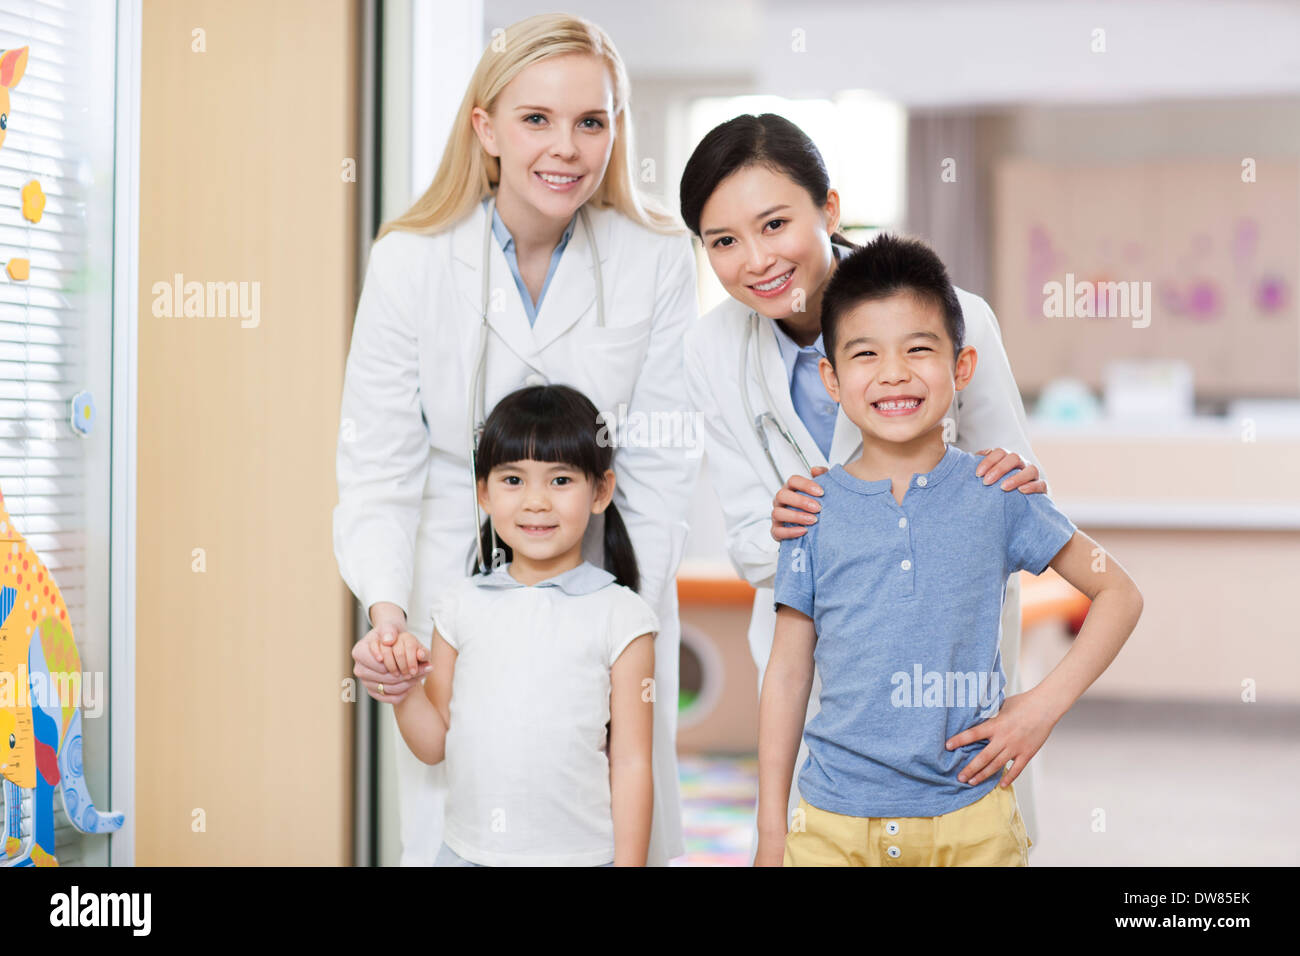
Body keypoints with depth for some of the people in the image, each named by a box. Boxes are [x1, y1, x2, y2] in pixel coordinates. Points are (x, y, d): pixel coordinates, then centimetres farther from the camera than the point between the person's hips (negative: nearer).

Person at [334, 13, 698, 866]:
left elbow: (662, 462, -6)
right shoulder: (411, 261, -9)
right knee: (451, 826, 5)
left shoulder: (658, 259, -8)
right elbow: (379, 460, -9)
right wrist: (386, 611, -24)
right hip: (455, 591, 0)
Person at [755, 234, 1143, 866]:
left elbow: (1120, 595, 6)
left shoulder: (996, 494, -1)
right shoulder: (814, 510, 0)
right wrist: (770, 832, 3)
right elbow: (788, 673, 4)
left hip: (971, 816, 0)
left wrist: (1044, 704, -5)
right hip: (834, 822, 0)